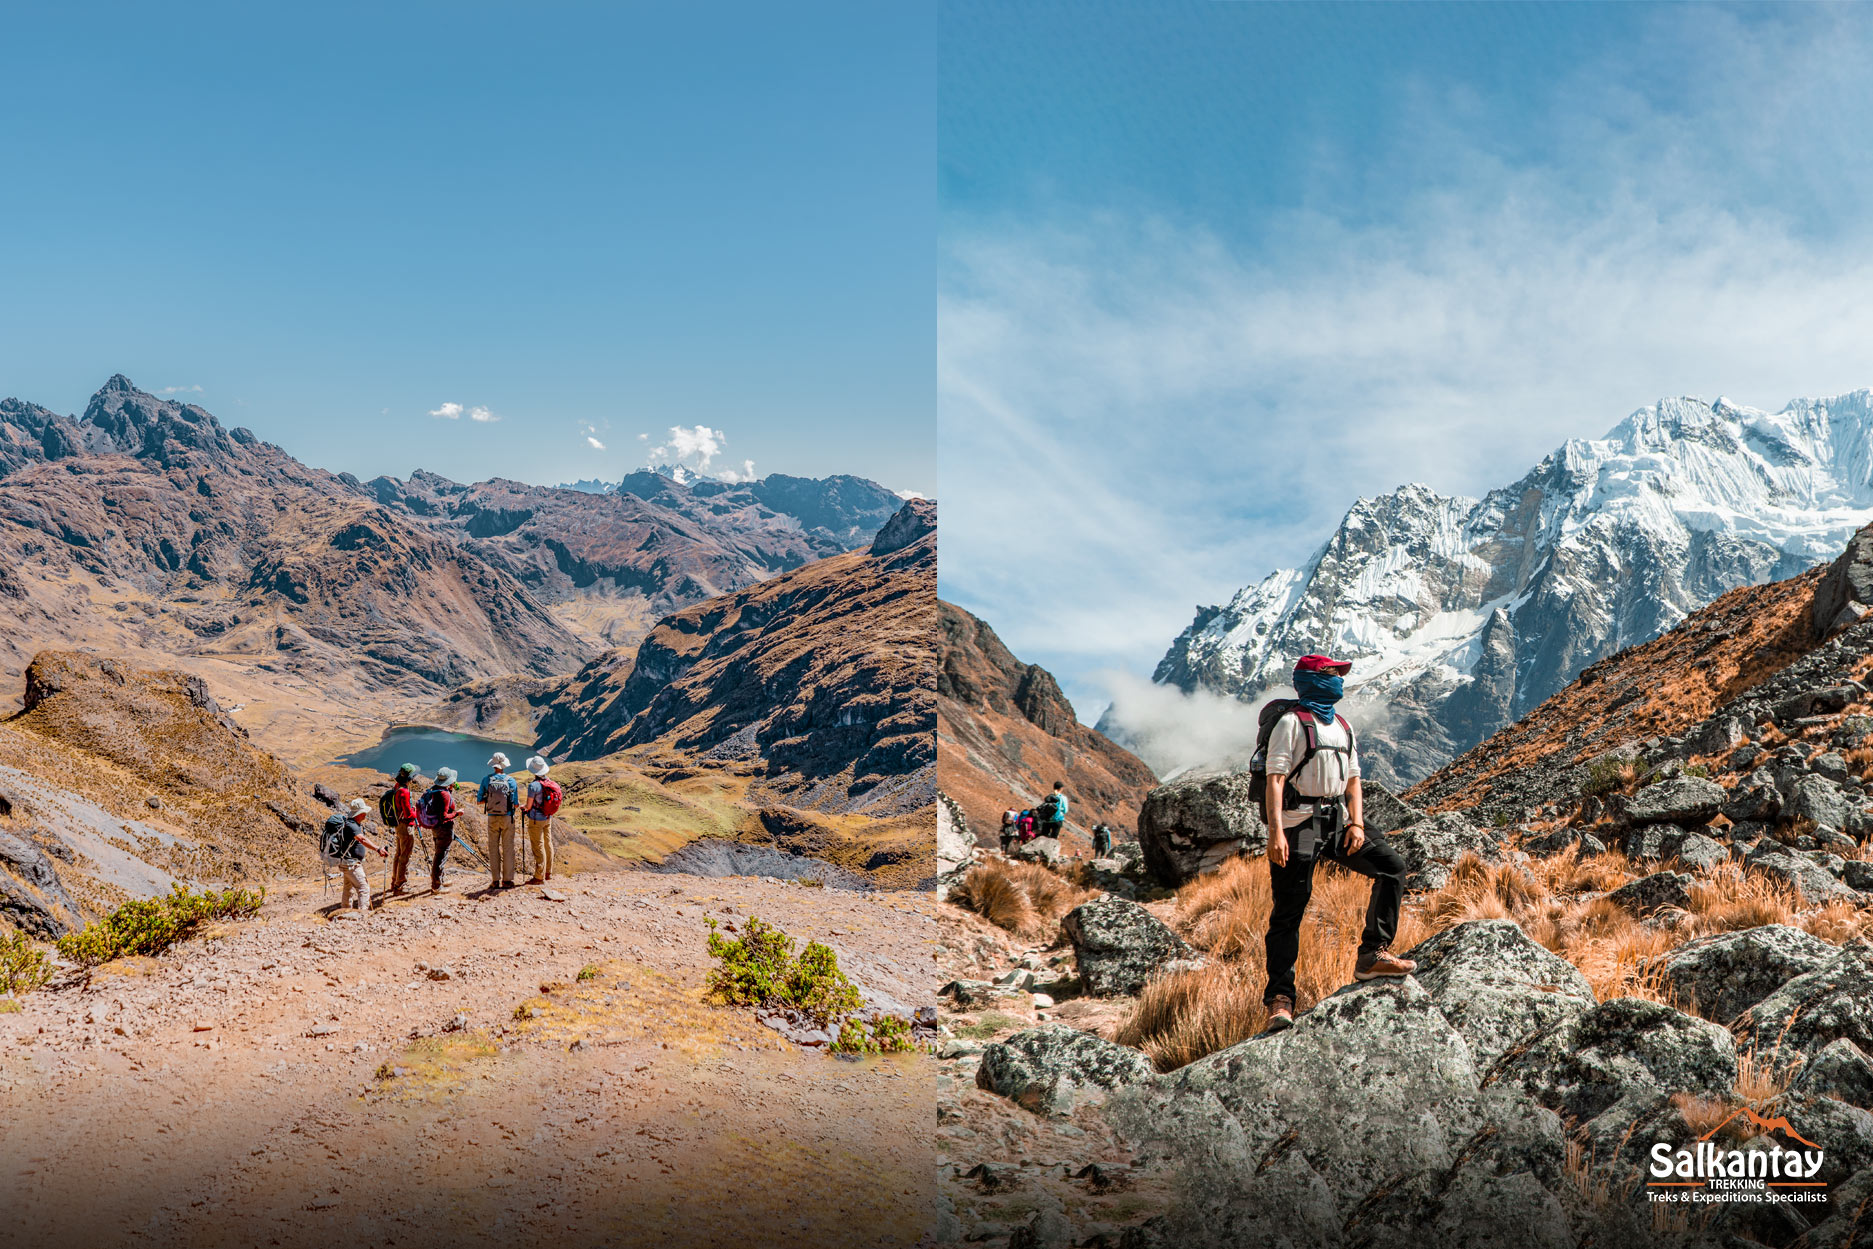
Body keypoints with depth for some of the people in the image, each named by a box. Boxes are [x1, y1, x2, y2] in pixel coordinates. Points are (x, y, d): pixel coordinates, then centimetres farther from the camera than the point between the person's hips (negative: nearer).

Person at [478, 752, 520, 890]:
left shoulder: (487, 780, -5)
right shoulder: (510, 780, -8)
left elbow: (479, 800, 1)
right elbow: (515, 804, -8)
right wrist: (519, 807, 14)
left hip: (492, 818, 1)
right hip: (507, 818, -1)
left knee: (493, 849, 9)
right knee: (508, 849, 6)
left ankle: (495, 880, 9)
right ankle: (507, 880, 7)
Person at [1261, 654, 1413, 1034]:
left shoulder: (1343, 727, 17)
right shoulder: (1292, 722, -6)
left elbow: (1352, 780, 18)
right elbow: (1275, 779, -13)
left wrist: (1356, 823, 3)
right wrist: (1275, 831, -22)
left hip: (1336, 819, 7)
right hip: (1299, 820, -7)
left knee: (1392, 866, -4)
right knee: (1289, 909, -6)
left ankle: (1373, 953, -1)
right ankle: (1279, 997, -3)